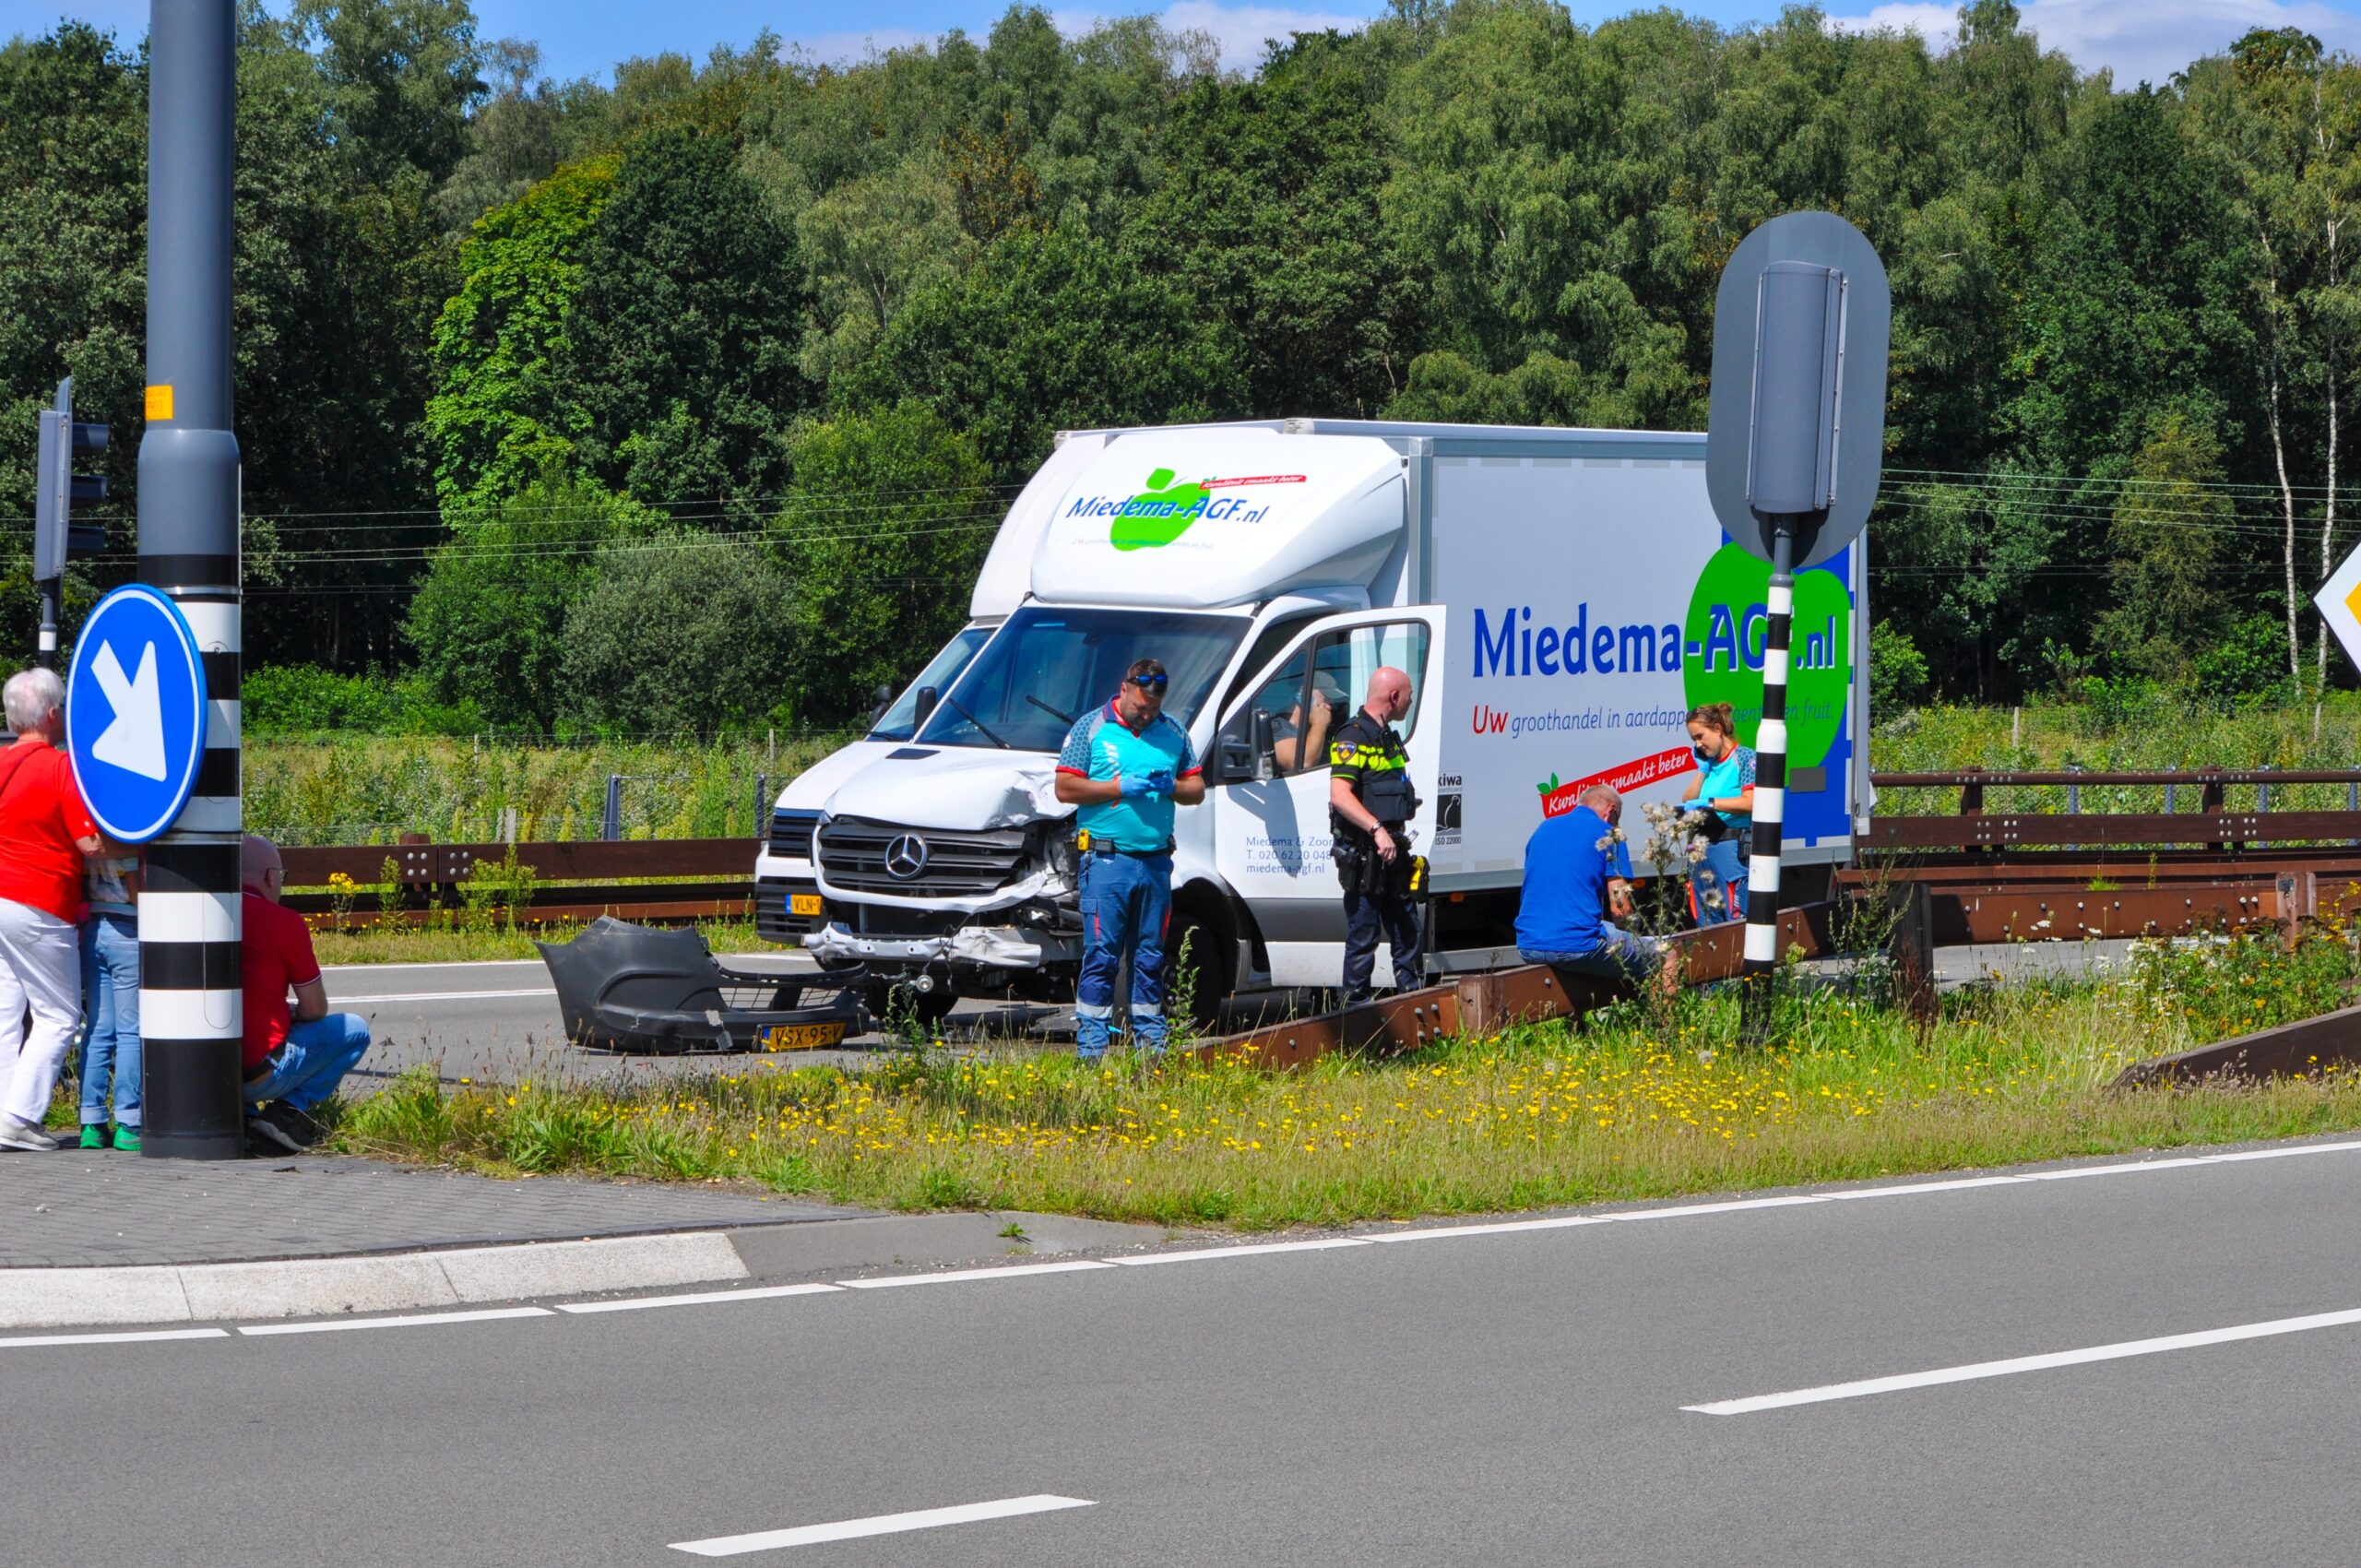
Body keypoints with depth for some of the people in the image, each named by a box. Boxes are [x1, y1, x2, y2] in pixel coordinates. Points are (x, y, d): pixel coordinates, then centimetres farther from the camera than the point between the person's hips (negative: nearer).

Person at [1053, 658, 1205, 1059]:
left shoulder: (1173, 734, 14)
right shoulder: (1091, 729, 2)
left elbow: (1197, 789, 16)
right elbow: (1065, 788, -2)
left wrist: (1172, 787, -7)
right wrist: (1119, 787, -12)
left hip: (1156, 860, 4)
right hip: (1107, 858, -4)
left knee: (1151, 956, 9)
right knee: (1101, 954, -7)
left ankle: (1151, 1037, 14)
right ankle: (1091, 1041, -5)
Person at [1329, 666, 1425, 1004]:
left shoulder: (1389, 738, 18)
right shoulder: (1353, 737, -13)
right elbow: (1340, 796, -24)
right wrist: (1377, 830, -32)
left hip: (1393, 853, 9)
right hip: (1363, 857, -9)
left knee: (1409, 935, 12)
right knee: (1363, 938, -4)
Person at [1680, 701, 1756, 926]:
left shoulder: (1744, 757, -5)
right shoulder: (1710, 763, 16)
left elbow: (1750, 803, -16)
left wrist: (1709, 803, -18)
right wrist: (1702, 769, 7)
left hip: (1733, 848, -8)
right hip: (1703, 848, 8)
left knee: (1737, 920, -9)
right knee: (1707, 923, 8)